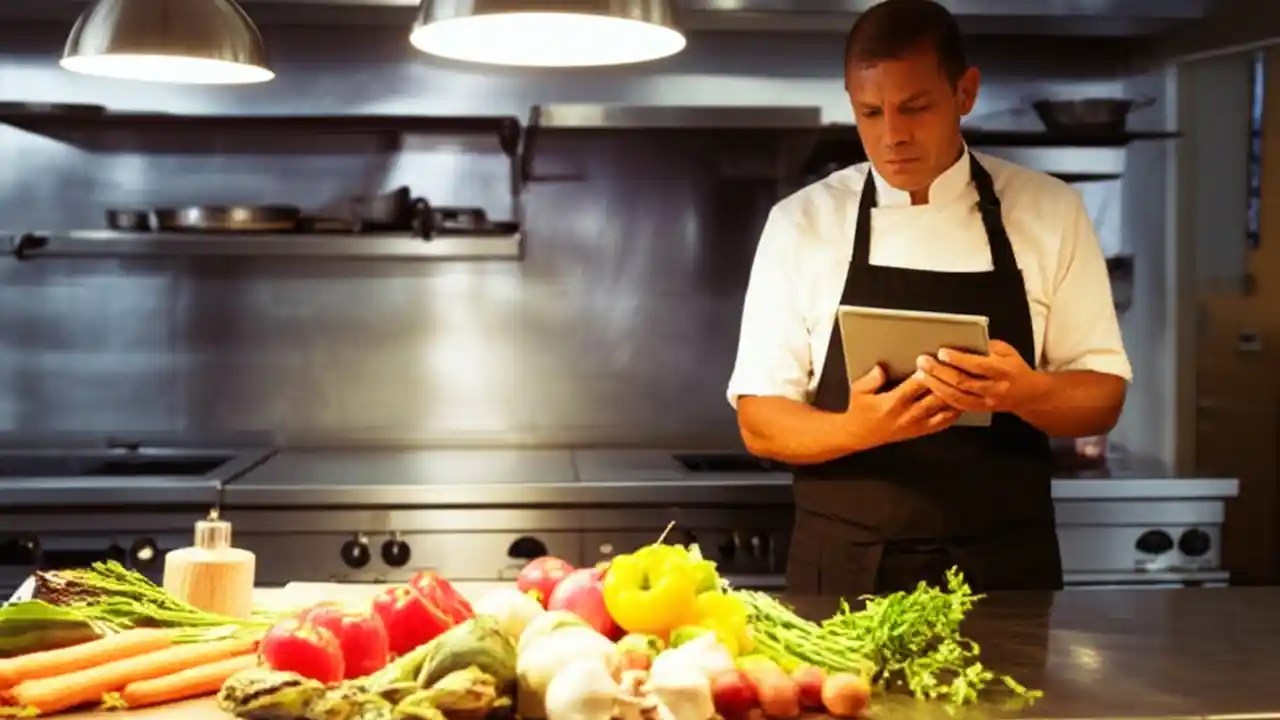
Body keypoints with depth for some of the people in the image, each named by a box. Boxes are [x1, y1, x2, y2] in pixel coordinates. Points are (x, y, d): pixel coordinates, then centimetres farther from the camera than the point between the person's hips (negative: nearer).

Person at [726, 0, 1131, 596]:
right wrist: (861, 429, -24)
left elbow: (1101, 396, 1)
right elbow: (760, 420, -4)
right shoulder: (801, 224, -3)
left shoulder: (1049, 212, -1)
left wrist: (1025, 393, -21)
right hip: (844, 570, 0)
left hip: (1004, 570, 1)